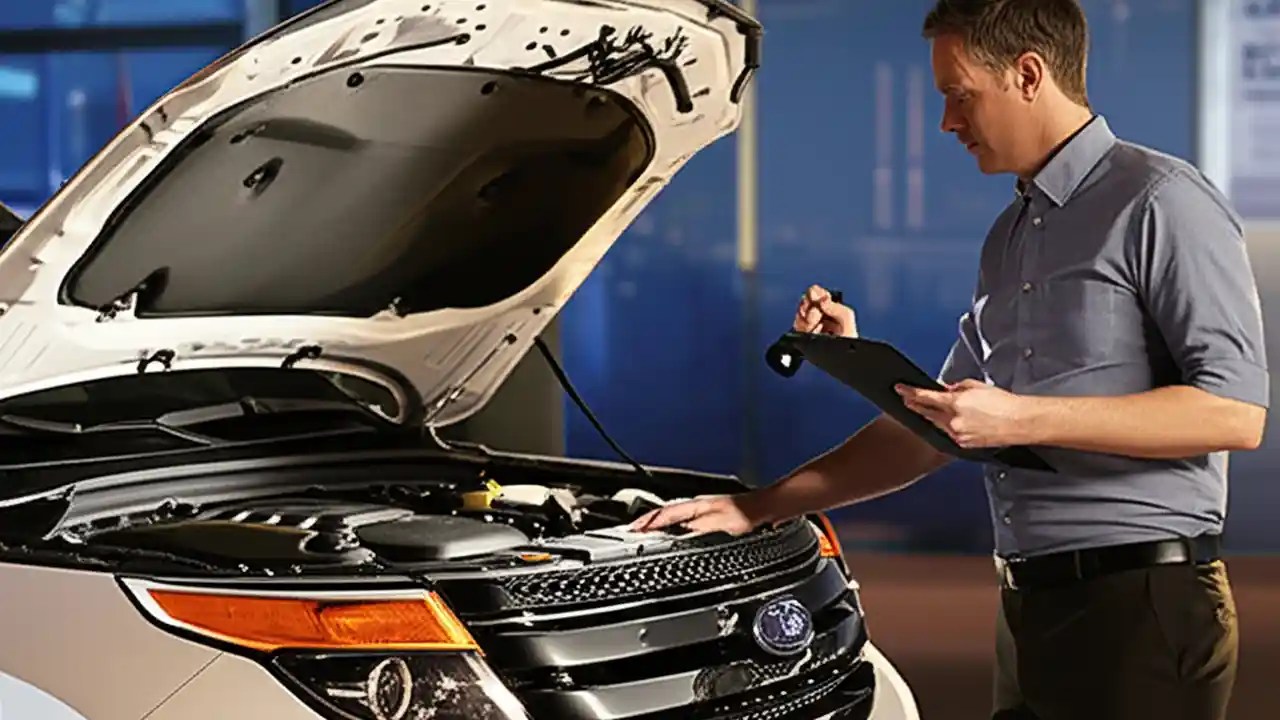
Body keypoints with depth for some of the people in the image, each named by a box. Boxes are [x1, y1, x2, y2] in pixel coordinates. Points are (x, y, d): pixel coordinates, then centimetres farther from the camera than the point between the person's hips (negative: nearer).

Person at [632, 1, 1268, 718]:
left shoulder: (1161, 203, -8)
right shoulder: (1010, 236, 19)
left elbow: (1237, 412, -17)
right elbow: (934, 435, 21)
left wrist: (1023, 419, -20)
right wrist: (759, 507, 16)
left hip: (1142, 609, -8)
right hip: (1031, 608, 8)